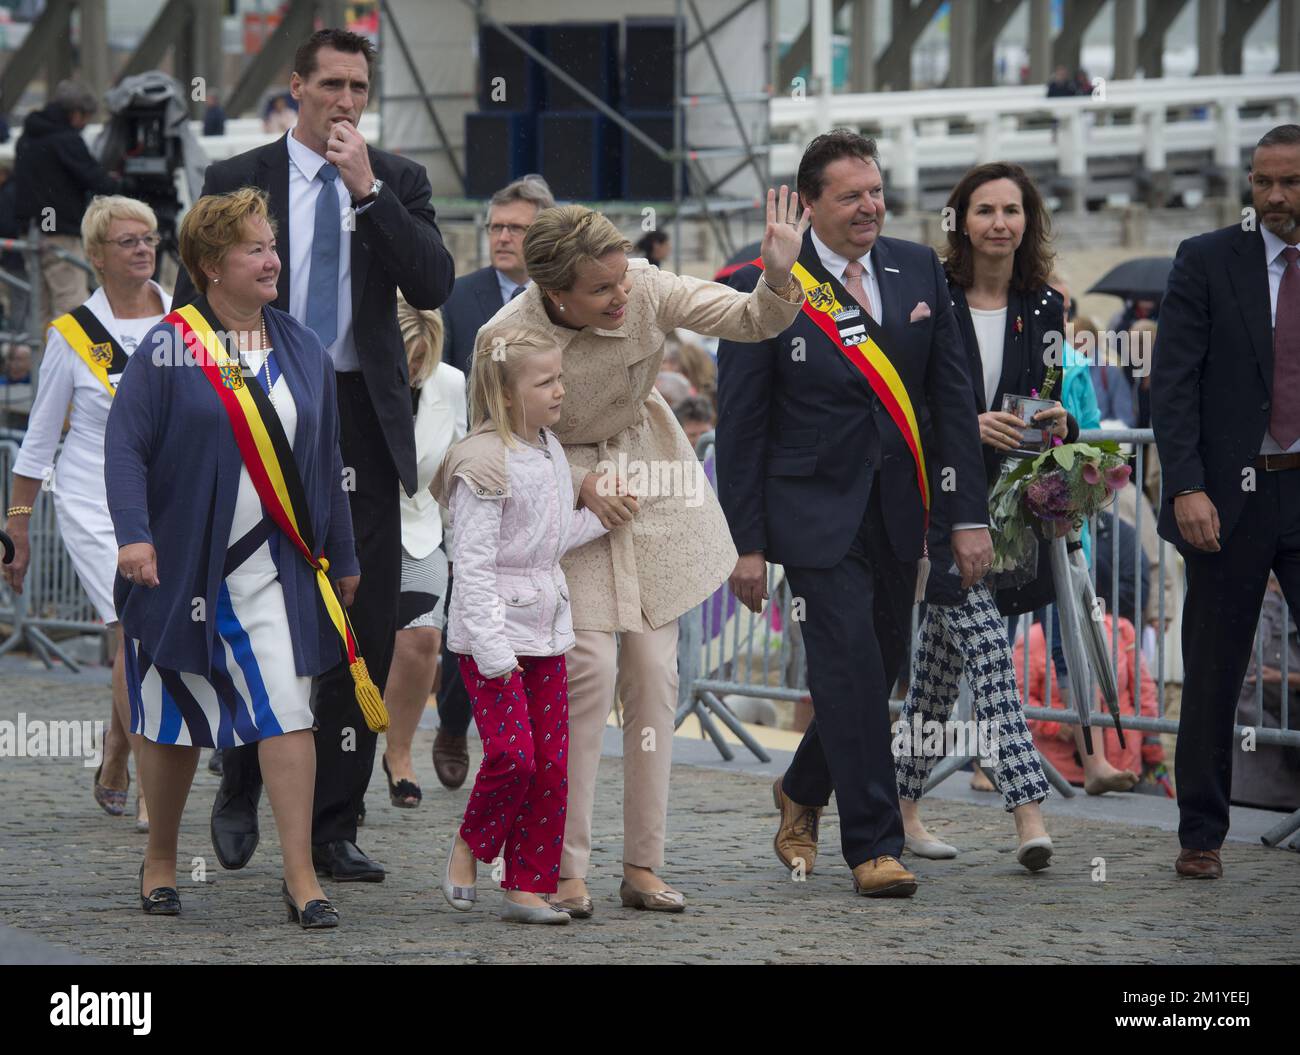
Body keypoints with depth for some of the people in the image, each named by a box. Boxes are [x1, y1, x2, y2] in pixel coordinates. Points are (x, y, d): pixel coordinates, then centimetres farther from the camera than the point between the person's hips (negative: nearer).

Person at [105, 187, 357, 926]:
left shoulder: (302, 349, 8)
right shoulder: (169, 348, -6)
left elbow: (325, 461, 15)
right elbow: (125, 444, -9)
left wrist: (343, 558, 17)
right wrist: (134, 534, -21)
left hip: (275, 571, 3)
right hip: (183, 565, -2)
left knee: (289, 712, -9)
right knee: (174, 723, 9)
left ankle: (302, 877, -8)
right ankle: (160, 864, 26)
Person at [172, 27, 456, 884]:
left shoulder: (399, 183, 7)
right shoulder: (237, 182, 3)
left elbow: (433, 288, -7)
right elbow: (195, 307, 5)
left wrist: (369, 190, -13)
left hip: (363, 424, 2)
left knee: (368, 635, 1)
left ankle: (334, 829, 7)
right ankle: (241, 792, 22)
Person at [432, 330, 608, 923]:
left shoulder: (550, 451, 10)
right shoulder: (484, 465, -16)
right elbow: (474, 565, -18)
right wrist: (493, 651, -21)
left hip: (546, 629, 8)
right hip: (492, 631, -8)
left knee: (551, 764, 4)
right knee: (512, 753, -16)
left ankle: (529, 886, 10)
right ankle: (470, 844, 11)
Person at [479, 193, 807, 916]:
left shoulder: (648, 291, -18)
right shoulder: (507, 338, -23)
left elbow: (751, 321, -13)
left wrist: (780, 275, -35)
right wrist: (577, 483, -20)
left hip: (652, 486, 4)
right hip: (564, 498, -3)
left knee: (655, 676, 1)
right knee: (591, 671, -16)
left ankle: (644, 867, 9)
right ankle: (569, 870, -7)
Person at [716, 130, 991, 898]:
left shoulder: (918, 271, 5)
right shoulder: (764, 288, -7)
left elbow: (952, 396, 6)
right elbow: (740, 423, -5)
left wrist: (970, 515, 1)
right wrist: (746, 543, -7)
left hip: (898, 509, 5)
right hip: (815, 509, -5)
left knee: (880, 666, 11)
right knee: (850, 665, -10)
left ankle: (802, 792, 35)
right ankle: (874, 842, -3)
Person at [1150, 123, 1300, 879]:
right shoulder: (1208, 262, 1)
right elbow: (1173, 383, -5)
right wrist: (1186, 487, -15)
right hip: (1232, 497, -1)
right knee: (1213, 677, 6)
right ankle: (1202, 836, 16)